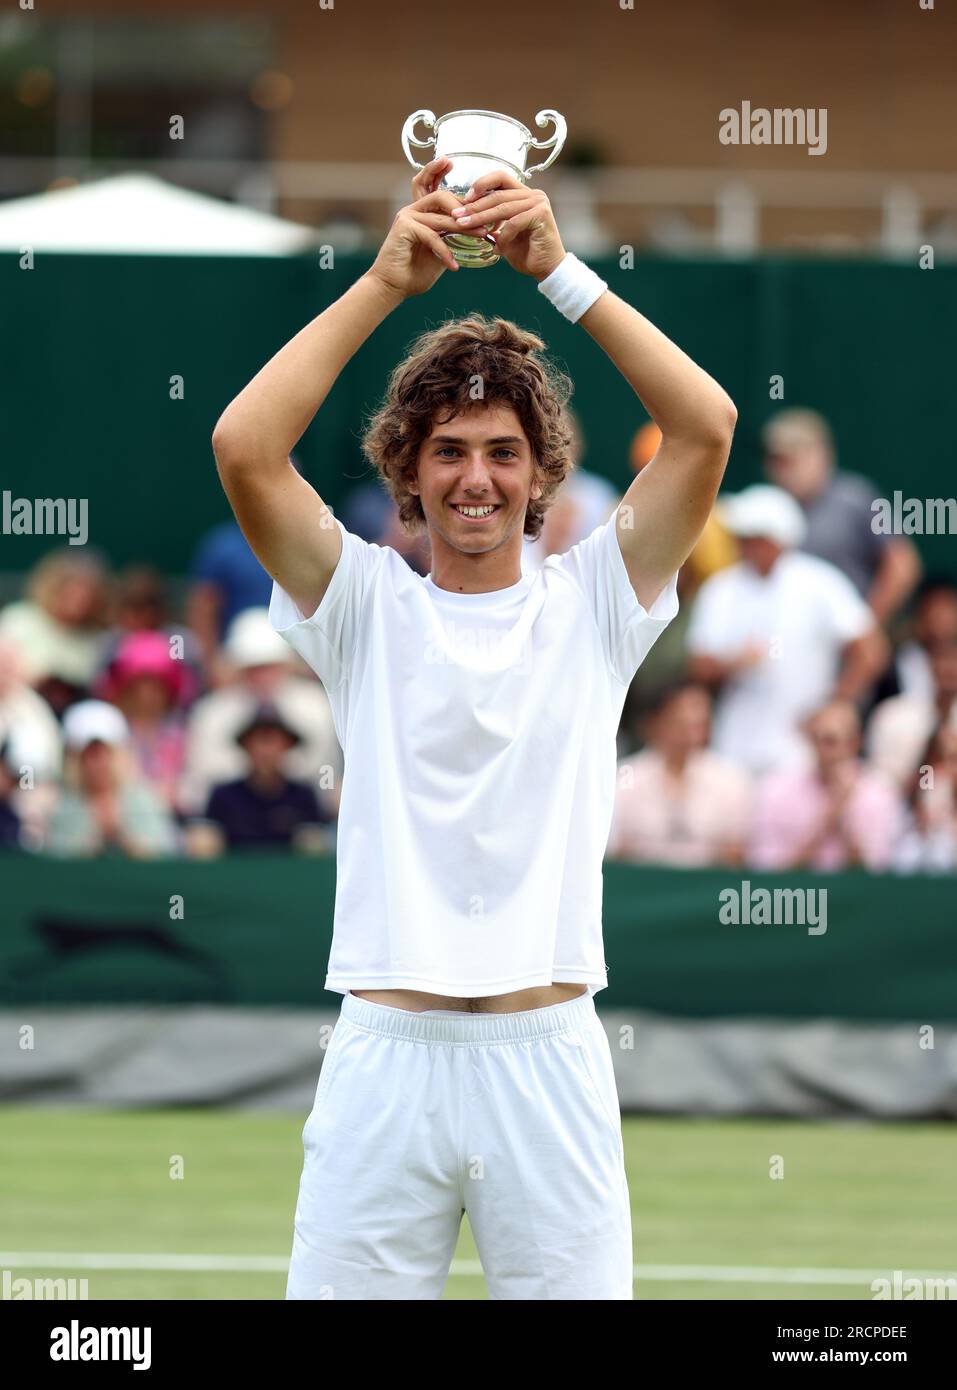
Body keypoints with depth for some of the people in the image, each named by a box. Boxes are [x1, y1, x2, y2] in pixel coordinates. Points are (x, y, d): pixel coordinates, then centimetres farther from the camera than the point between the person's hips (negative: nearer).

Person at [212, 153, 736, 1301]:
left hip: (550, 1060, 0)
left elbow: (706, 428, -3)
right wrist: (386, 280, -8)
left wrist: (558, 271, -7)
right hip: (385, 1062, 0)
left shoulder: (588, 607, 8)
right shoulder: (366, 606, 8)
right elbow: (243, 447, -7)